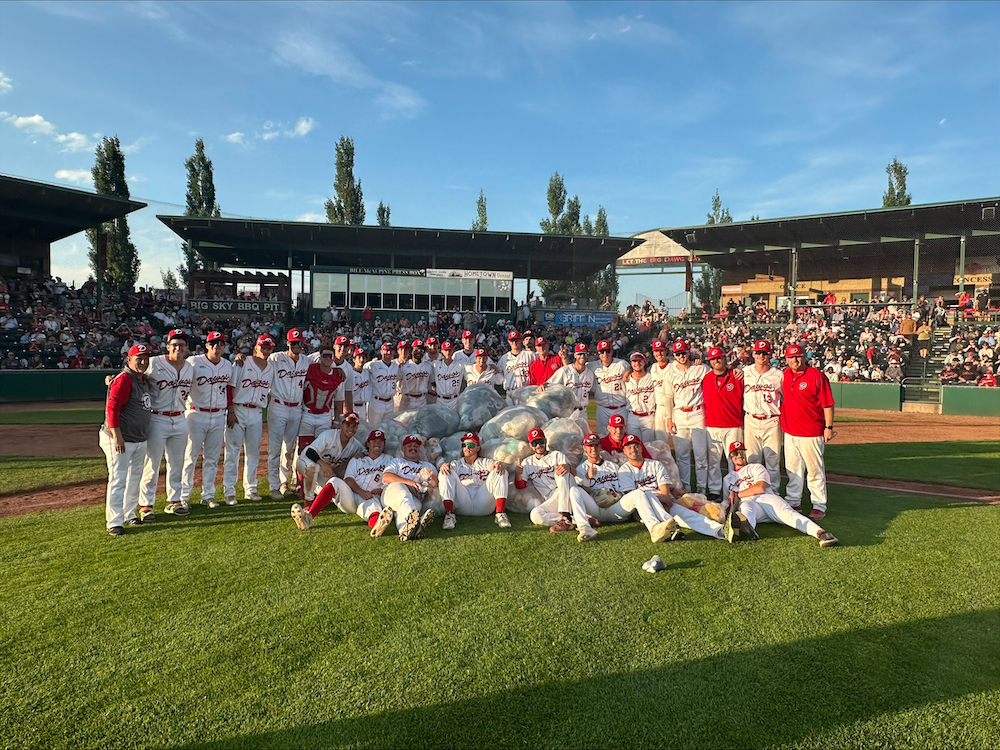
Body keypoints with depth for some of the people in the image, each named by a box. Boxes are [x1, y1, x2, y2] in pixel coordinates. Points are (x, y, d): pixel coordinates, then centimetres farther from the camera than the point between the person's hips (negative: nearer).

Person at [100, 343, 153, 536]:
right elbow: (112, 408, -20)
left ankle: (129, 514, 30)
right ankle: (114, 522, -2)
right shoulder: (123, 380, -15)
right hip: (120, 440, -9)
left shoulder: (146, 381, 12)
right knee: (118, 480, -6)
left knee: (135, 478, 17)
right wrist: (117, 436, -24)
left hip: (140, 439, 9)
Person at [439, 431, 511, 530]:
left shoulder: (485, 462, 28)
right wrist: (443, 466, -18)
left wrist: (498, 464, -23)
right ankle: (449, 515, -34)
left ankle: (500, 514, -33)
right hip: (463, 505, 0)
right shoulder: (456, 464, 28)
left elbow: (493, 466, 3)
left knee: (499, 472, -16)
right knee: (448, 472, -17)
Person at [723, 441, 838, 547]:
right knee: (746, 506, -43)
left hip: (766, 498, 1)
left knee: (786, 513, -33)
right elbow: (728, 503, 28)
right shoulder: (727, 479, 35)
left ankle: (820, 533, -58)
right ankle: (748, 530, -81)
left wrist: (737, 494, 3)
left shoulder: (756, 467, 25)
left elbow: (760, 488, 4)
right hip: (746, 503, -1)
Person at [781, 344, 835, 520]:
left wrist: (829, 427, -12)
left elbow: (828, 404, -9)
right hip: (789, 431, 6)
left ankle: (819, 506, 9)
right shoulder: (785, 375, 8)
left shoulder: (816, 376, -10)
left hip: (811, 432, -6)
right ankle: (793, 502, 25)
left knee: (815, 471, 1)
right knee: (793, 470, 14)